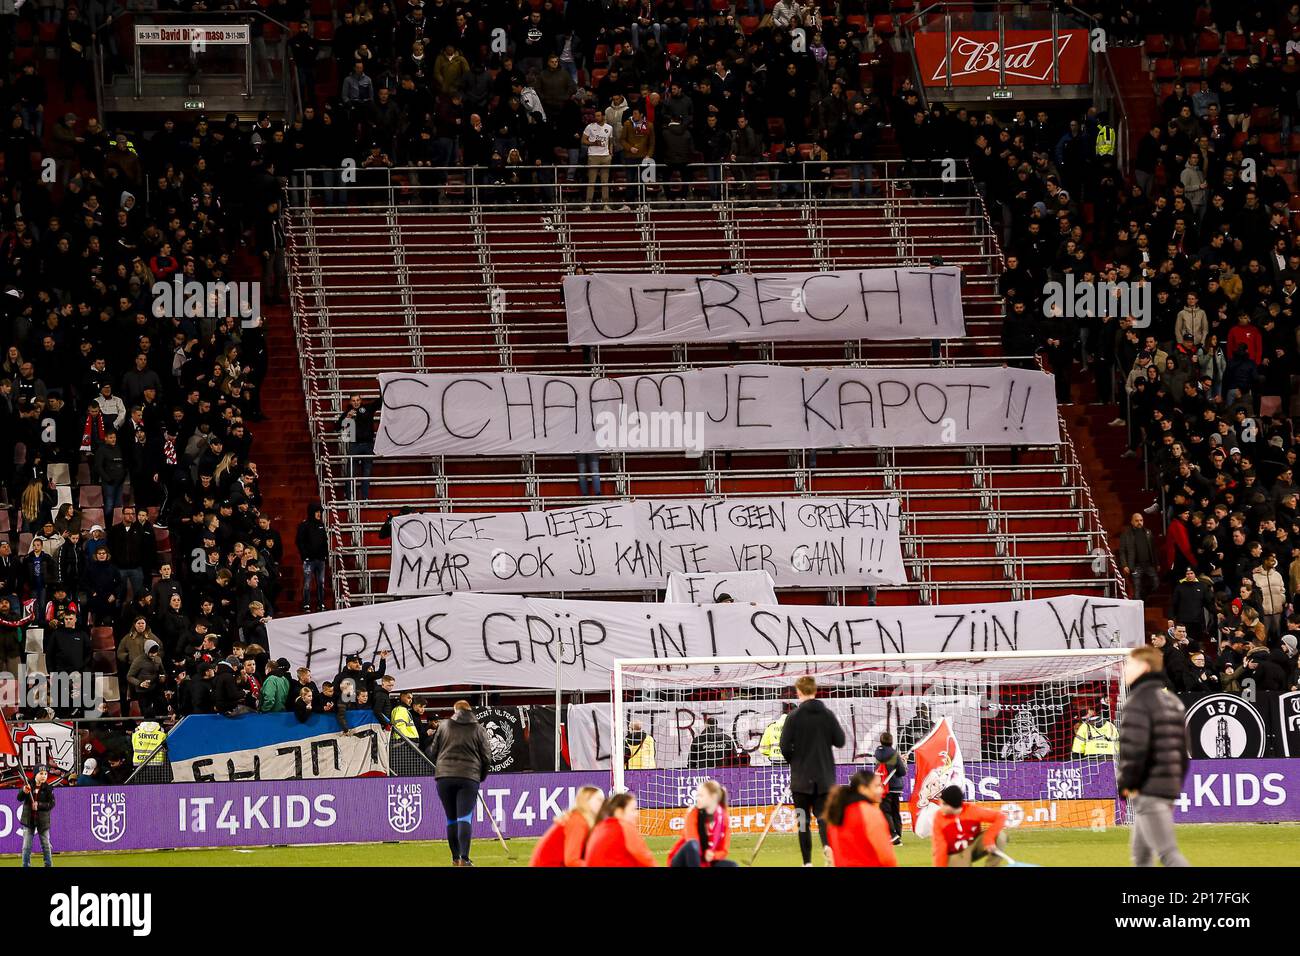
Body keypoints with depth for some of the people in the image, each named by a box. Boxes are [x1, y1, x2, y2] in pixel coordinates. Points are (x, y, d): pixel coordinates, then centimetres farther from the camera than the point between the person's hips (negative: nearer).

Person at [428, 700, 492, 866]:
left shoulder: (443, 726, 8)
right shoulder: (478, 730, 5)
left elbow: (433, 753, 11)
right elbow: (487, 758, 4)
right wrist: (481, 777, 20)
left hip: (444, 777, 2)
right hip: (469, 777, -2)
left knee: (451, 819, 13)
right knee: (465, 818, -7)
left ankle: (455, 858, 20)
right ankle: (464, 858, -20)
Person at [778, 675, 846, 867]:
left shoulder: (794, 717, -9)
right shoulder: (827, 715, -1)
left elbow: (785, 746, -10)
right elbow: (840, 741, 4)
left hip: (801, 778, -2)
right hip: (825, 777, 2)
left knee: (804, 820, 7)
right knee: (823, 815, 7)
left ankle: (807, 862, 5)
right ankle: (828, 844, -23)